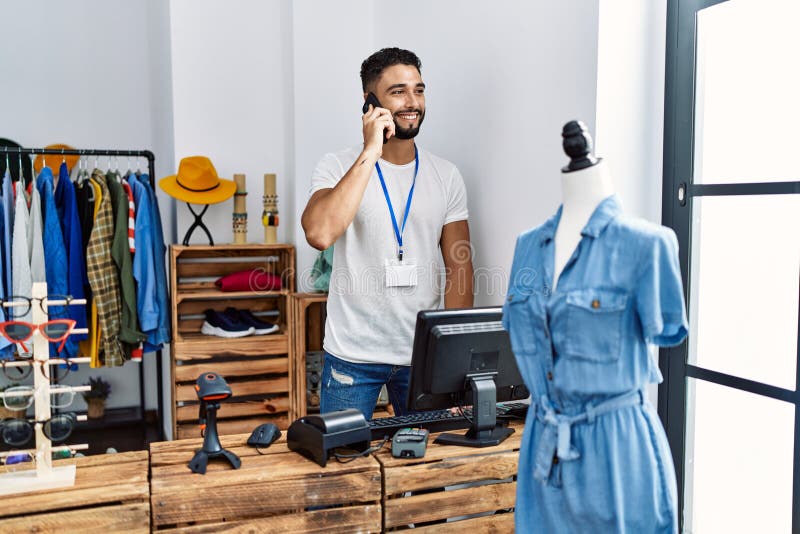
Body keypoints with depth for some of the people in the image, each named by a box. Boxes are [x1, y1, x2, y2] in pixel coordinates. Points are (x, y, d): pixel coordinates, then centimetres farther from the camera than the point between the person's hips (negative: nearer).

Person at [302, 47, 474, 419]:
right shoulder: (337, 167, -6)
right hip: (352, 356, -2)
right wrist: (370, 153, -23)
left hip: (423, 354, 3)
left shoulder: (446, 176, 3)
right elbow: (318, 234, -26)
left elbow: (459, 267, 4)